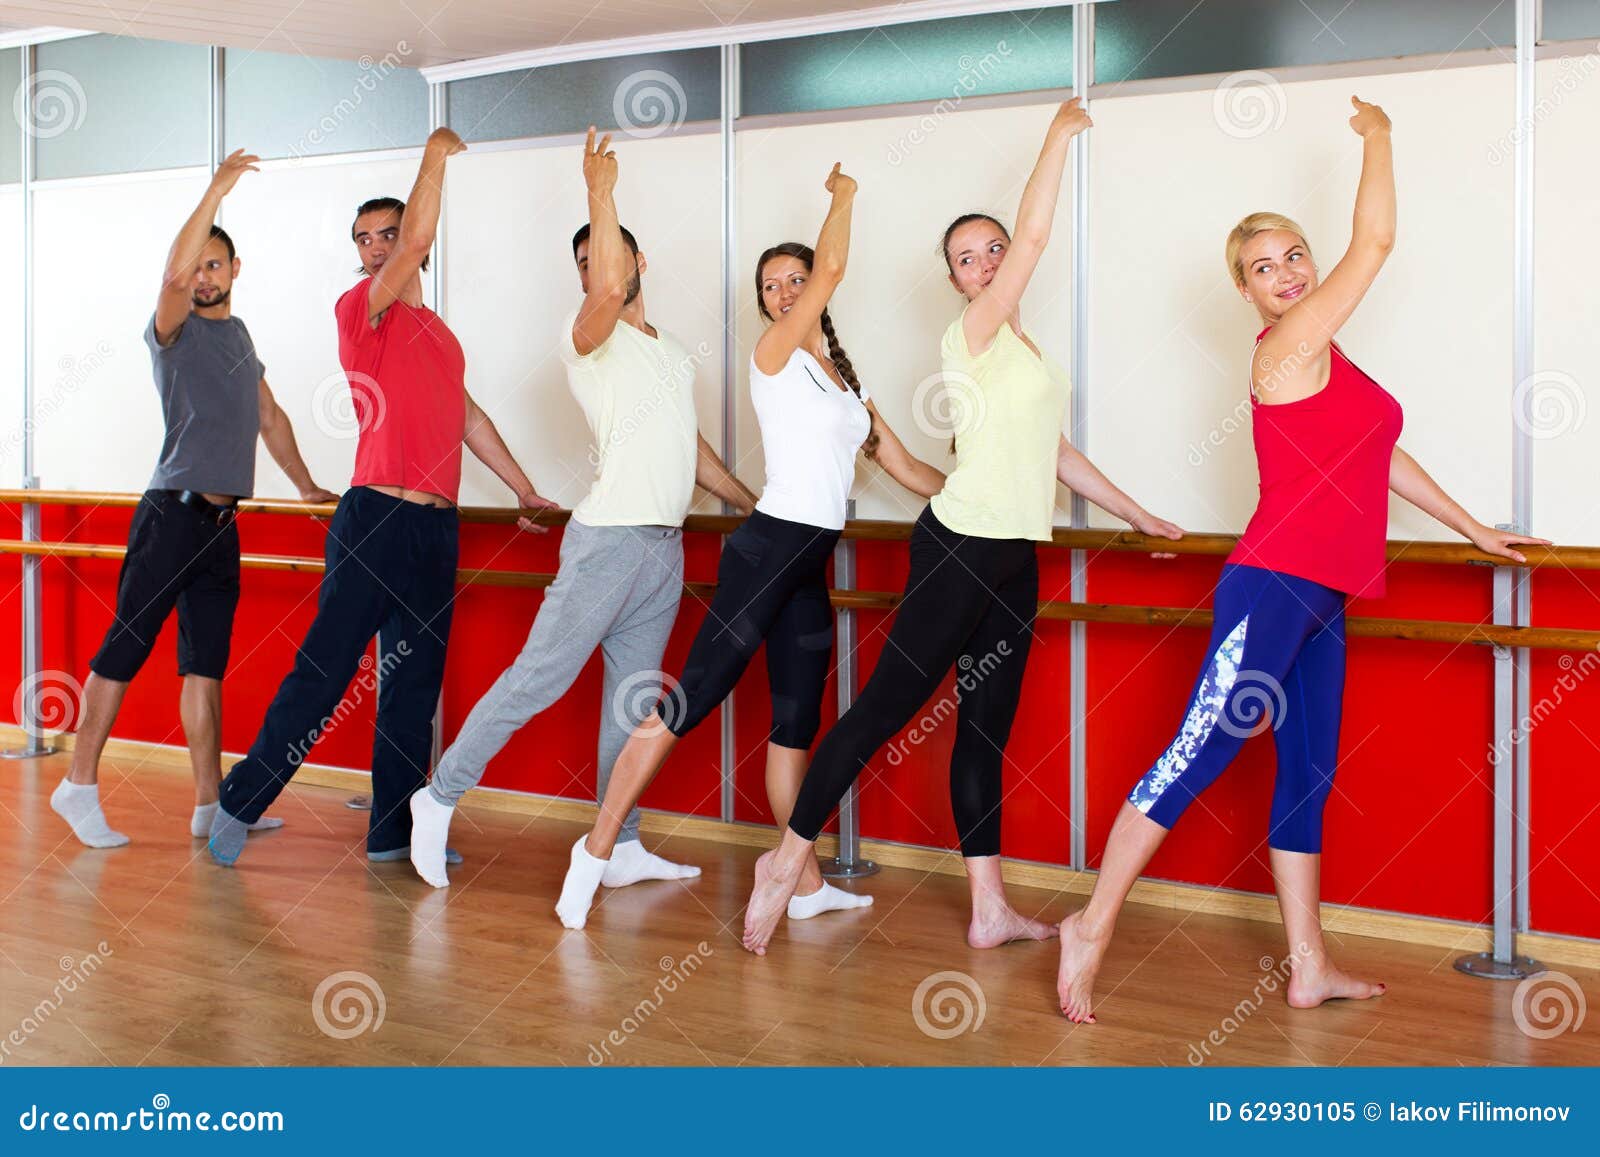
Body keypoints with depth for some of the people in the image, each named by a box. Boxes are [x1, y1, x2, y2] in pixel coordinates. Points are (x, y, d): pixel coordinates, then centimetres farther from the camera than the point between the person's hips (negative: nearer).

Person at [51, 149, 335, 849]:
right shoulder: (173, 330, -3)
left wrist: (305, 486, 29)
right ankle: (80, 787, 3)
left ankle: (211, 805, 7)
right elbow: (174, 274, -25)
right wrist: (217, 189, -24)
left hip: (222, 522, 7)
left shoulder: (237, 333, 19)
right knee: (126, 647, -4)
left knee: (206, 665, 7)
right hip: (173, 511, -7)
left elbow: (268, 415, 28)